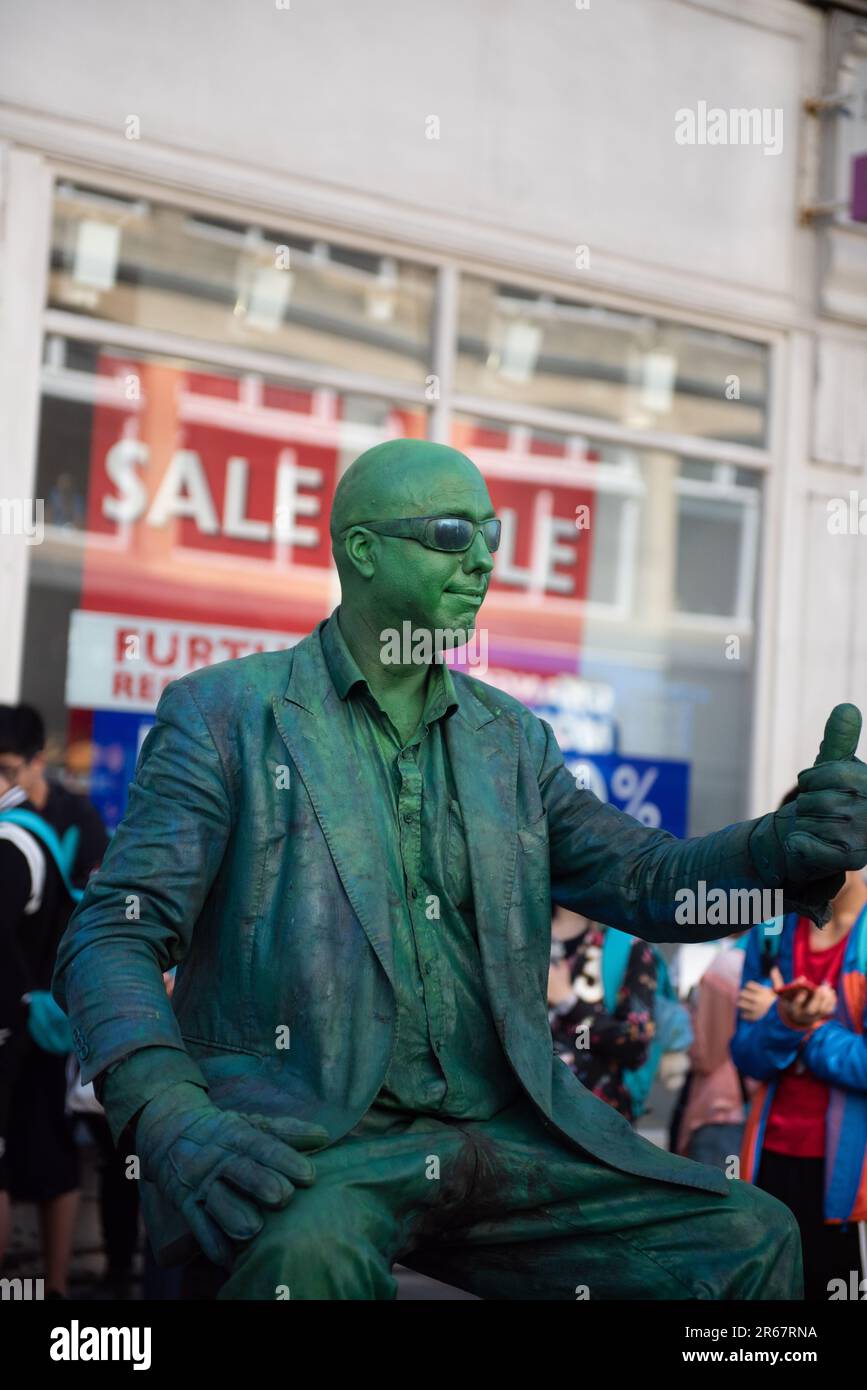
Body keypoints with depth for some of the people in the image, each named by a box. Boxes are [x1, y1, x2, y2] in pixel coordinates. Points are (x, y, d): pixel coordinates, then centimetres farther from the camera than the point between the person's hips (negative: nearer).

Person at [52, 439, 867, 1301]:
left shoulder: (511, 739, 17)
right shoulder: (226, 713, 2)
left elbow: (647, 881, 11)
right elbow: (111, 938, -5)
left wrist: (785, 847, -12)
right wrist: (172, 1118, -25)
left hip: (500, 1133, 6)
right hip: (305, 1135, -5)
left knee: (752, 1238, -10)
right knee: (309, 1249, -38)